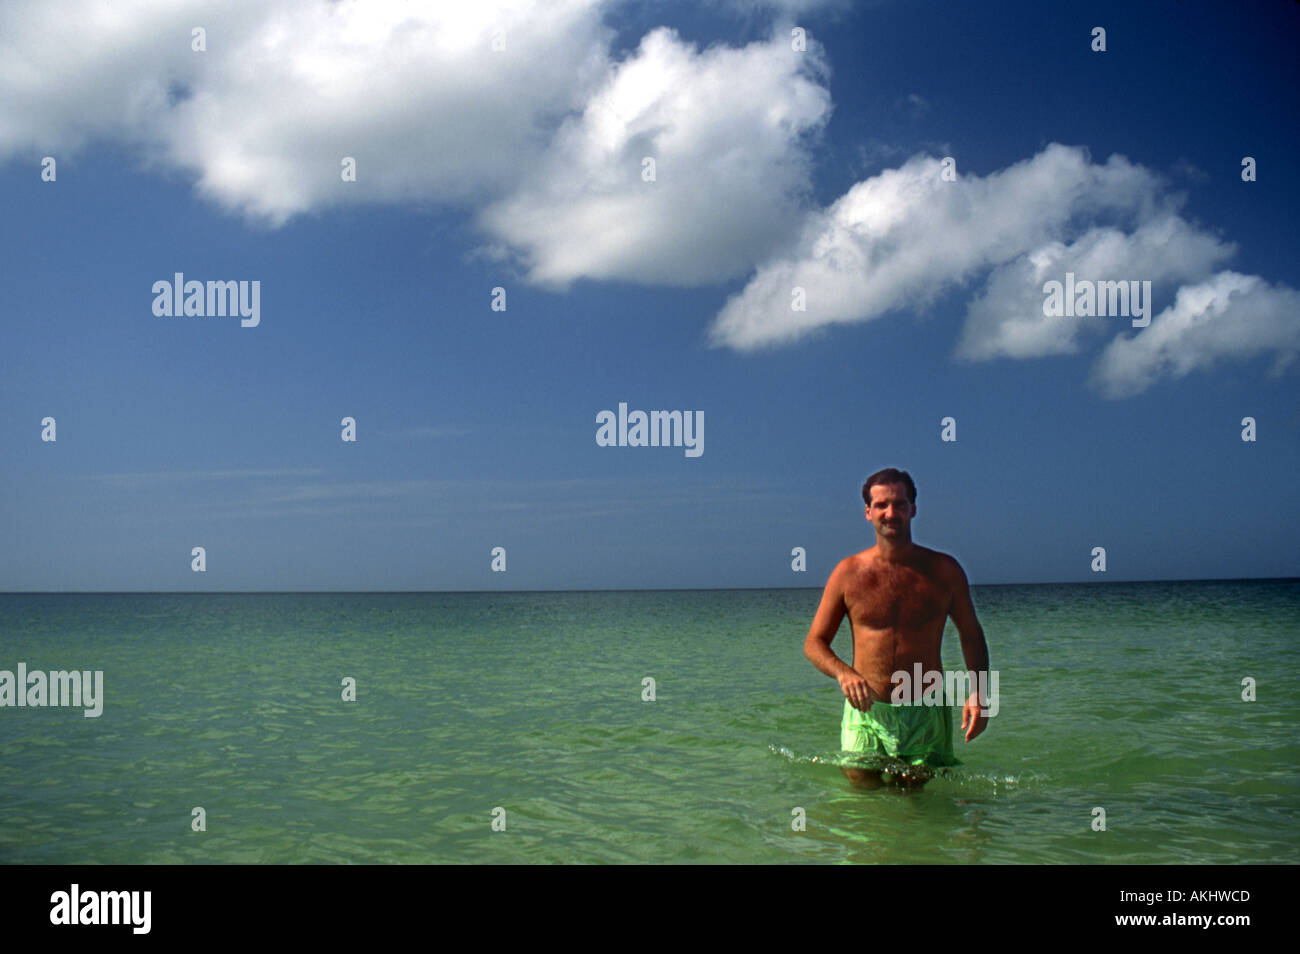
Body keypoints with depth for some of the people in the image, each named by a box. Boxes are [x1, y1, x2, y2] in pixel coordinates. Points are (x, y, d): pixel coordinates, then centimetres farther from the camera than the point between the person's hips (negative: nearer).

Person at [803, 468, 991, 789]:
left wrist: (978, 693, -2)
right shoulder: (848, 572, -1)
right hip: (868, 714, 0)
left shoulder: (944, 570, 2)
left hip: (928, 716, 1)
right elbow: (814, 643, 3)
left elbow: (971, 634, 13)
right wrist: (843, 673, -18)